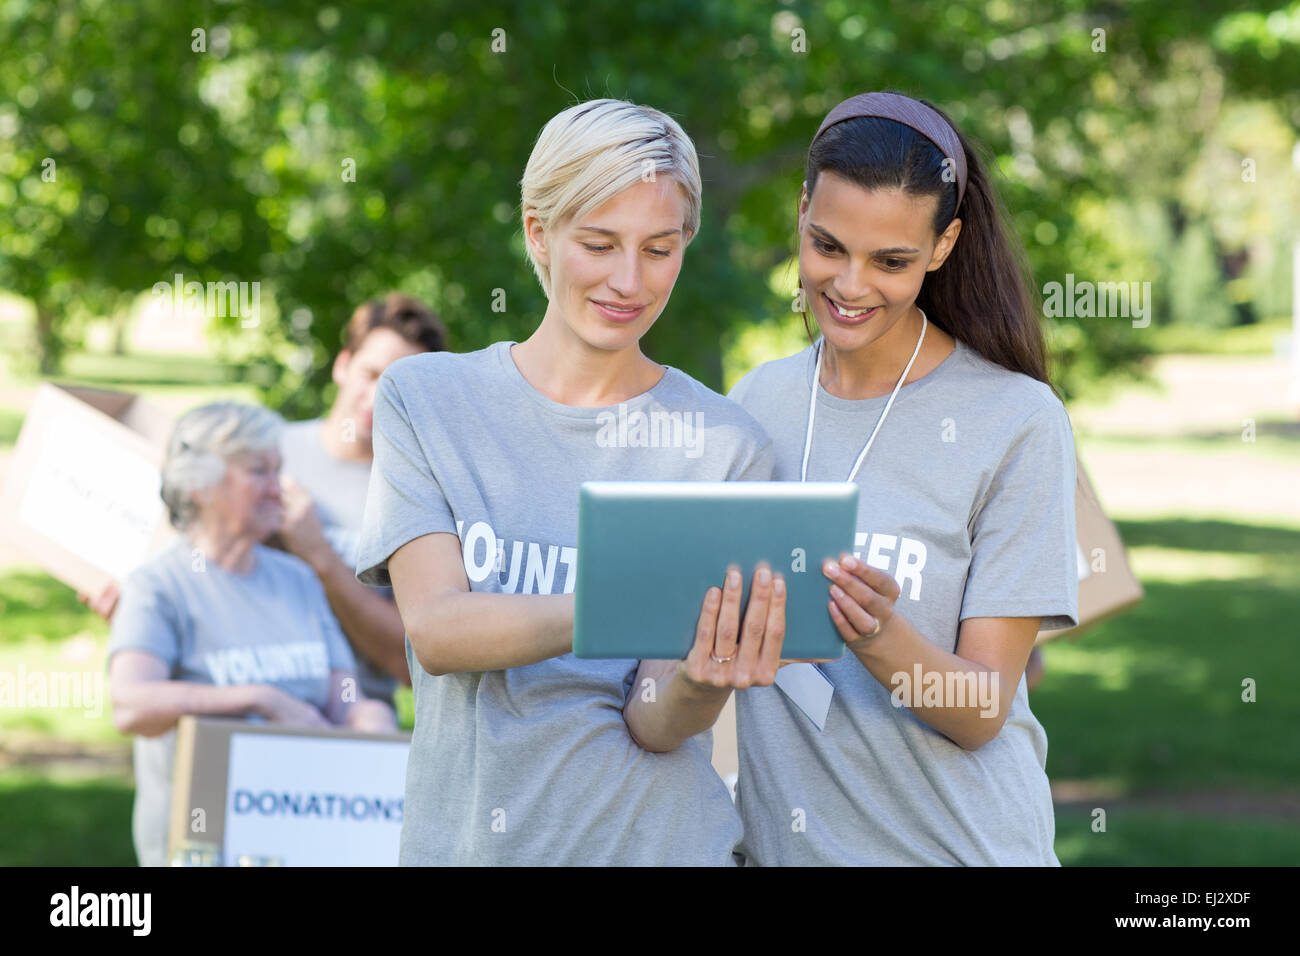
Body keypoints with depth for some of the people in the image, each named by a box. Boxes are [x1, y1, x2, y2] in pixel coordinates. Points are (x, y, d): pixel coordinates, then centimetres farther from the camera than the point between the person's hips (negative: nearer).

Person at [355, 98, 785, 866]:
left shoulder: (724, 445, -3)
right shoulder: (425, 399, 0)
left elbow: (653, 727, -7)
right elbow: (436, 630, -13)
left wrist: (701, 681, -29)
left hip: (653, 844, 0)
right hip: (464, 837, 1)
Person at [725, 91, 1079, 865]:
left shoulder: (1020, 424, -11)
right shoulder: (759, 402, 3)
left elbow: (980, 714, -14)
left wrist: (881, 638, -31)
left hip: (957, 845, -4)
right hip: (777, 842, 4)